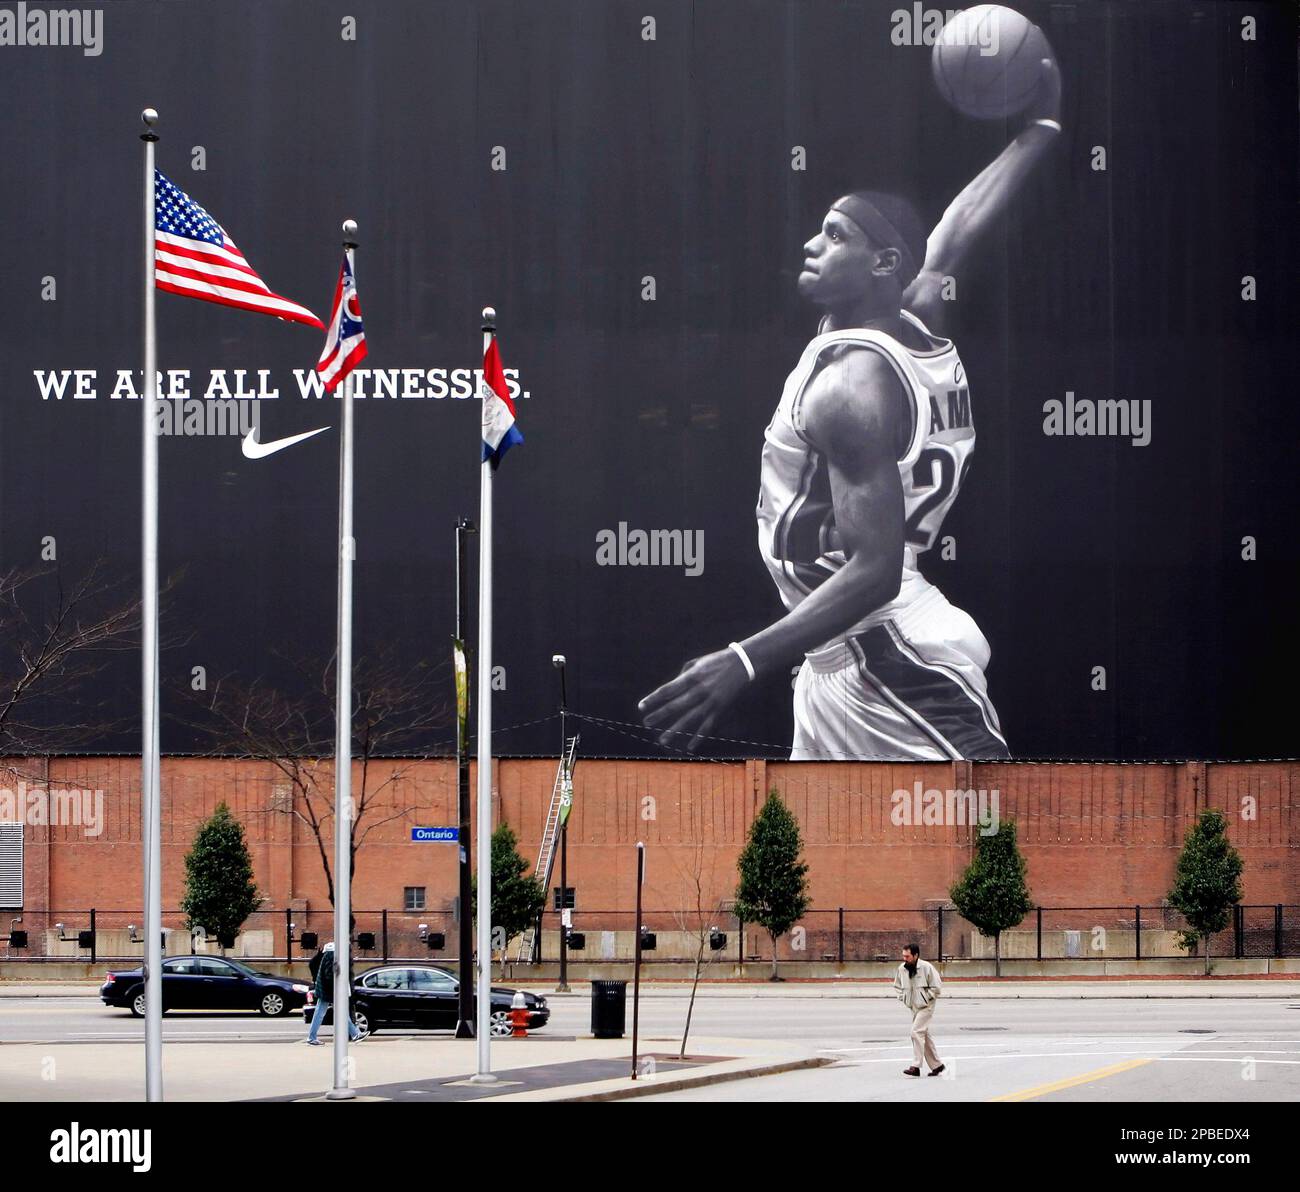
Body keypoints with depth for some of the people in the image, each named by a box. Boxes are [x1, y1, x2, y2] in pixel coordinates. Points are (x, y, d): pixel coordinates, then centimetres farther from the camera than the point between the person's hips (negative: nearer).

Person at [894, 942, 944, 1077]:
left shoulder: (926, 967, -15)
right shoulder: (902, 968, 3)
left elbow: (937, 985, -11)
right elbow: (897, 986, 20)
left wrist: (927, 998, -11)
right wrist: (903, 997, 8)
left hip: (925, 1007, -7)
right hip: (913, 1007, 7)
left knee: (916, 1032, -18)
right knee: (924, 1035, 11)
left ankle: (916, 1067, -18)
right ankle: (936, 1065, 22)